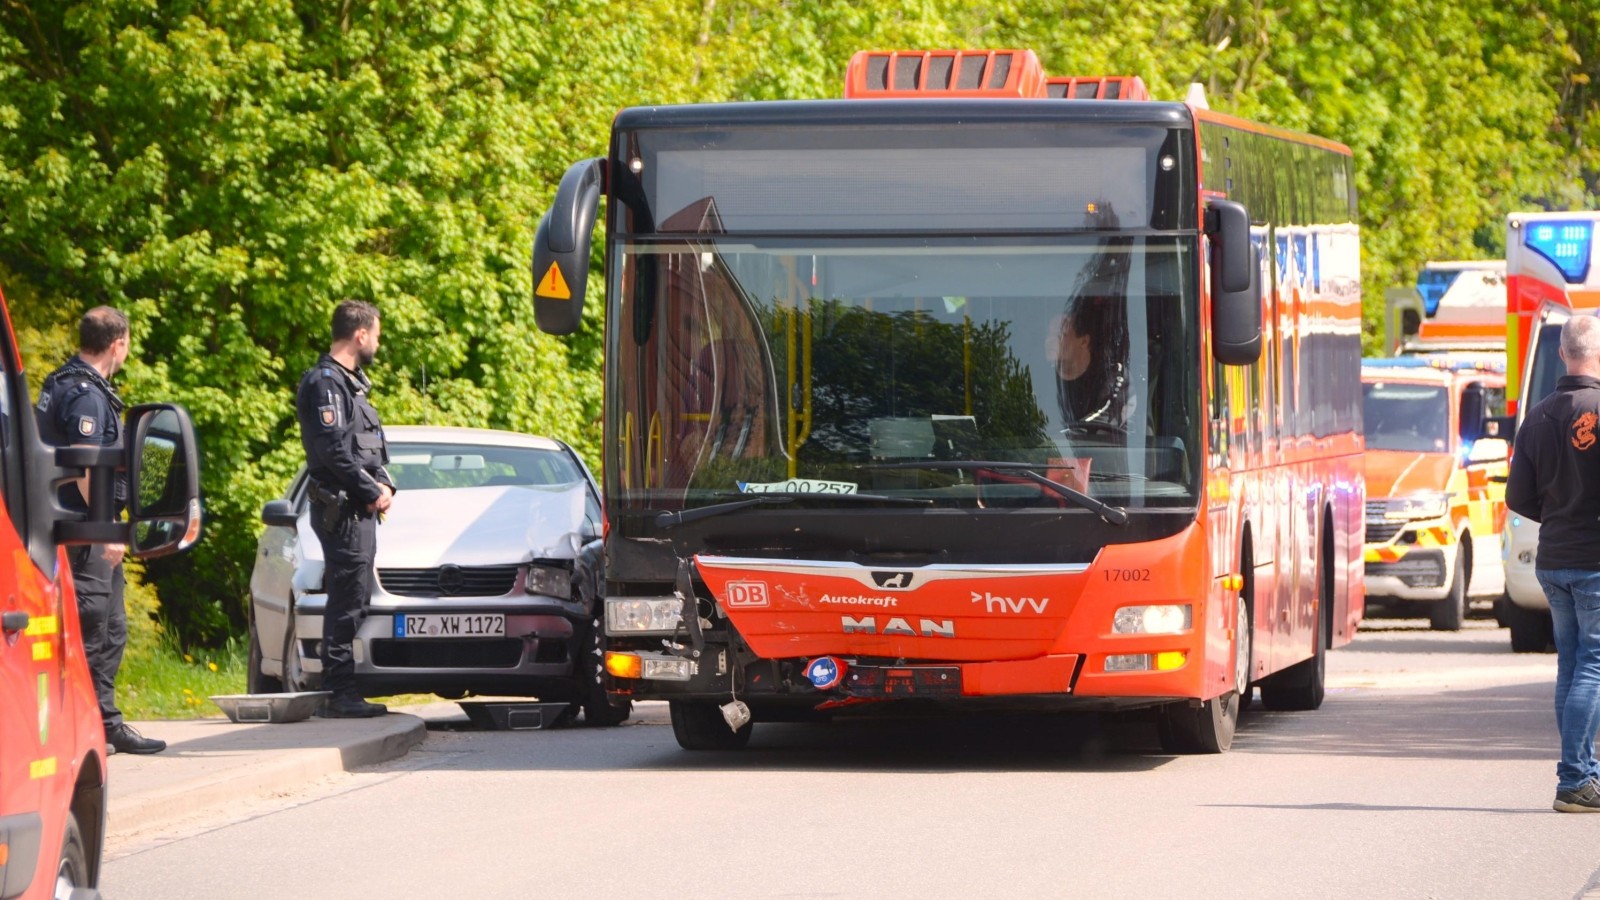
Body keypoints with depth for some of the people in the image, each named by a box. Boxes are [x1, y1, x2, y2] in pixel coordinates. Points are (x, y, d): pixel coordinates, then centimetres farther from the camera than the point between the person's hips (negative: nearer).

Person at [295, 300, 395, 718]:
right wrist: (371, 492, -13)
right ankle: (339, 692, -11)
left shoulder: (351, 382, 21)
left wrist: (384, 484, 5)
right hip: (342, 508, -10)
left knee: (355, 601, 11)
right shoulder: (325, 383, -11)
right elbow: (334, 449, -19)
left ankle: (346, 691, 14)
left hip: (362, 510, 10)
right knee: (347, 600, -10)